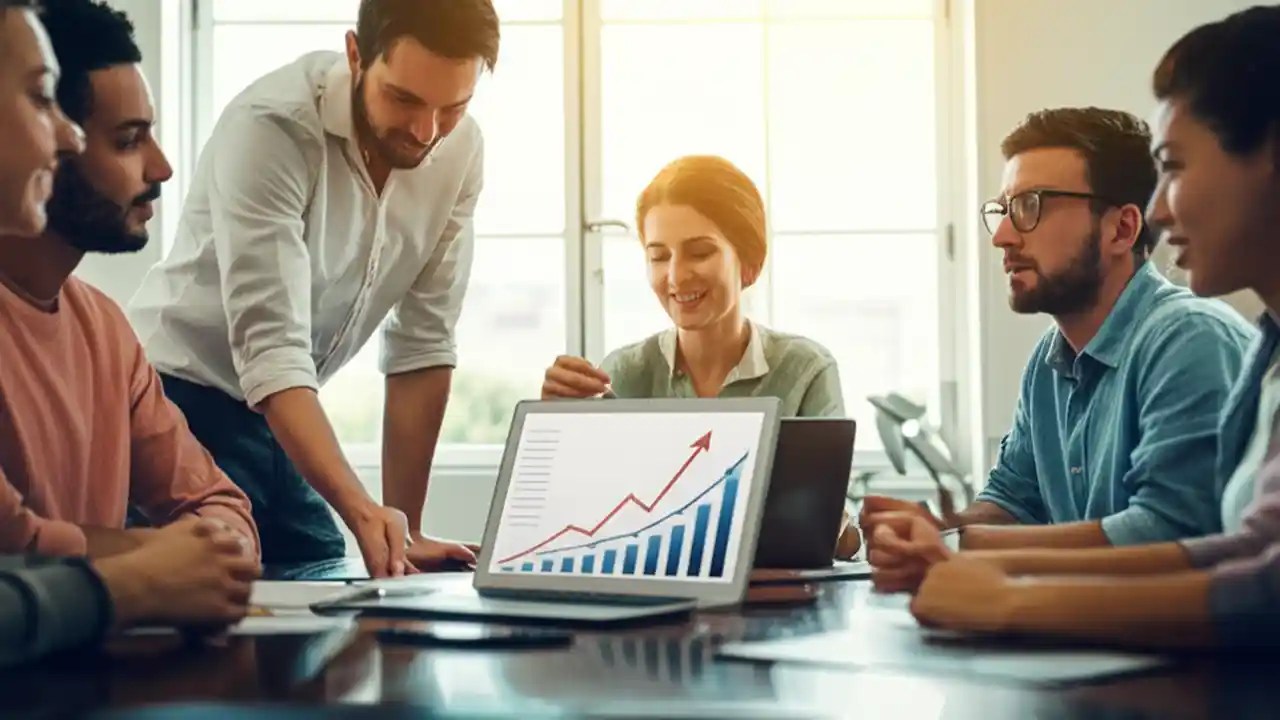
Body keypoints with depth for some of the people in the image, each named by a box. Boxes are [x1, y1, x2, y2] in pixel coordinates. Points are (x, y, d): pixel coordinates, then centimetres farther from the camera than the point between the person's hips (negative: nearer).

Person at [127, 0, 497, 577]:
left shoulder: (461, 150, -8)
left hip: (282, 408, 6)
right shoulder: (271, 126, -25)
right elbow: (270, 347, -31)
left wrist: (405, 528, -7)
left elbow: (422, 344, -5)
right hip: (181, 395, -5)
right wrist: (362, 512, -41)